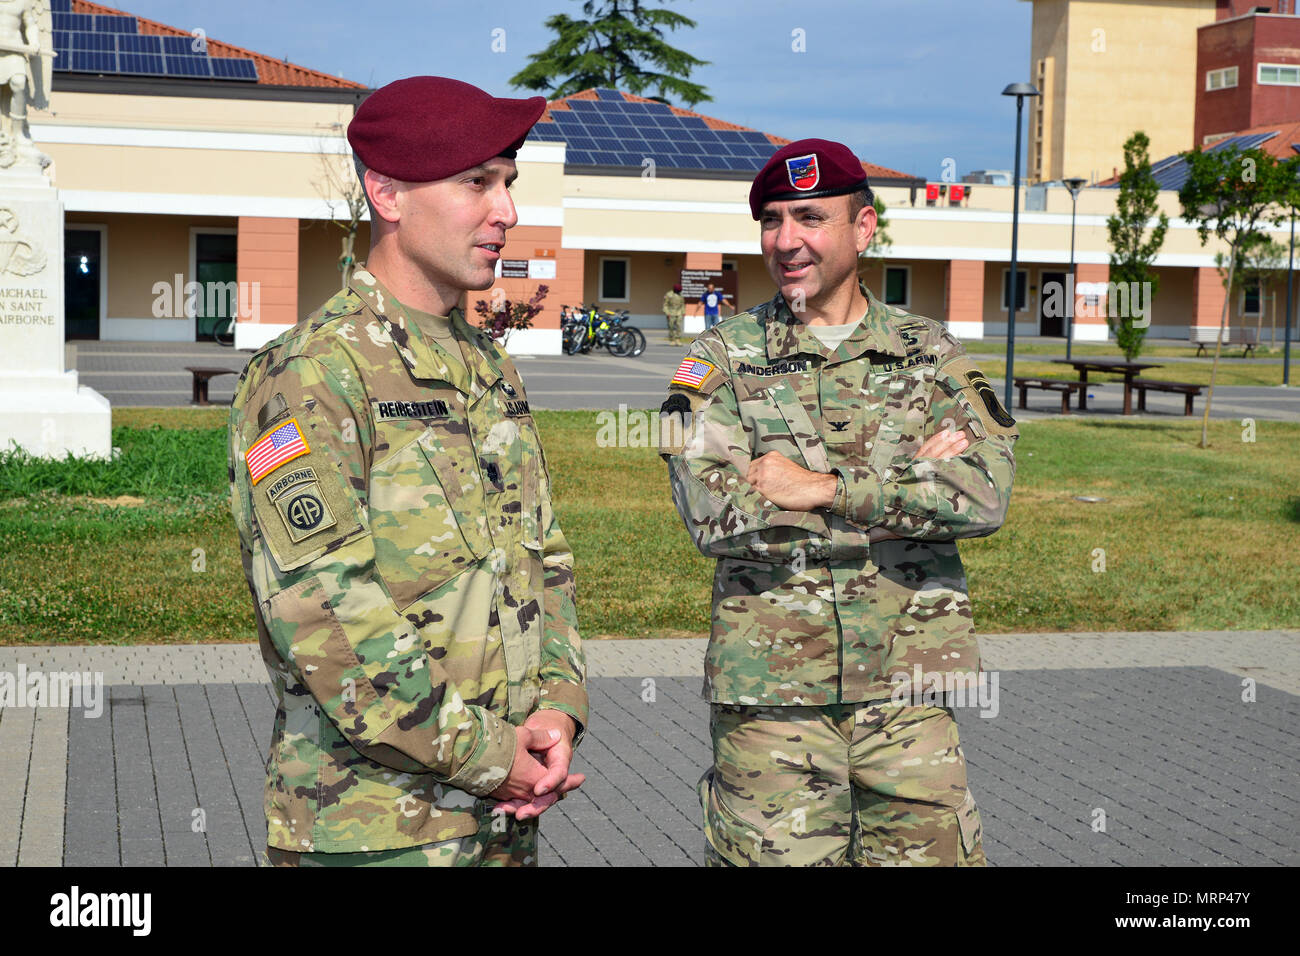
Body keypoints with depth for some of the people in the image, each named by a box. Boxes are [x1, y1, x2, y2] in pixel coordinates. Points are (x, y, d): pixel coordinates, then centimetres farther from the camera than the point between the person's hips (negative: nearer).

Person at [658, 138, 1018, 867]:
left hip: (906, 686, 1)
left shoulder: (931, 355, 7)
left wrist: (826, 489, -17)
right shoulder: (723, 360, 2)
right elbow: (713, 512, -13)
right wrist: (905, 479, -11)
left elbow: (985, 496, -9)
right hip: (768, 693, -1)